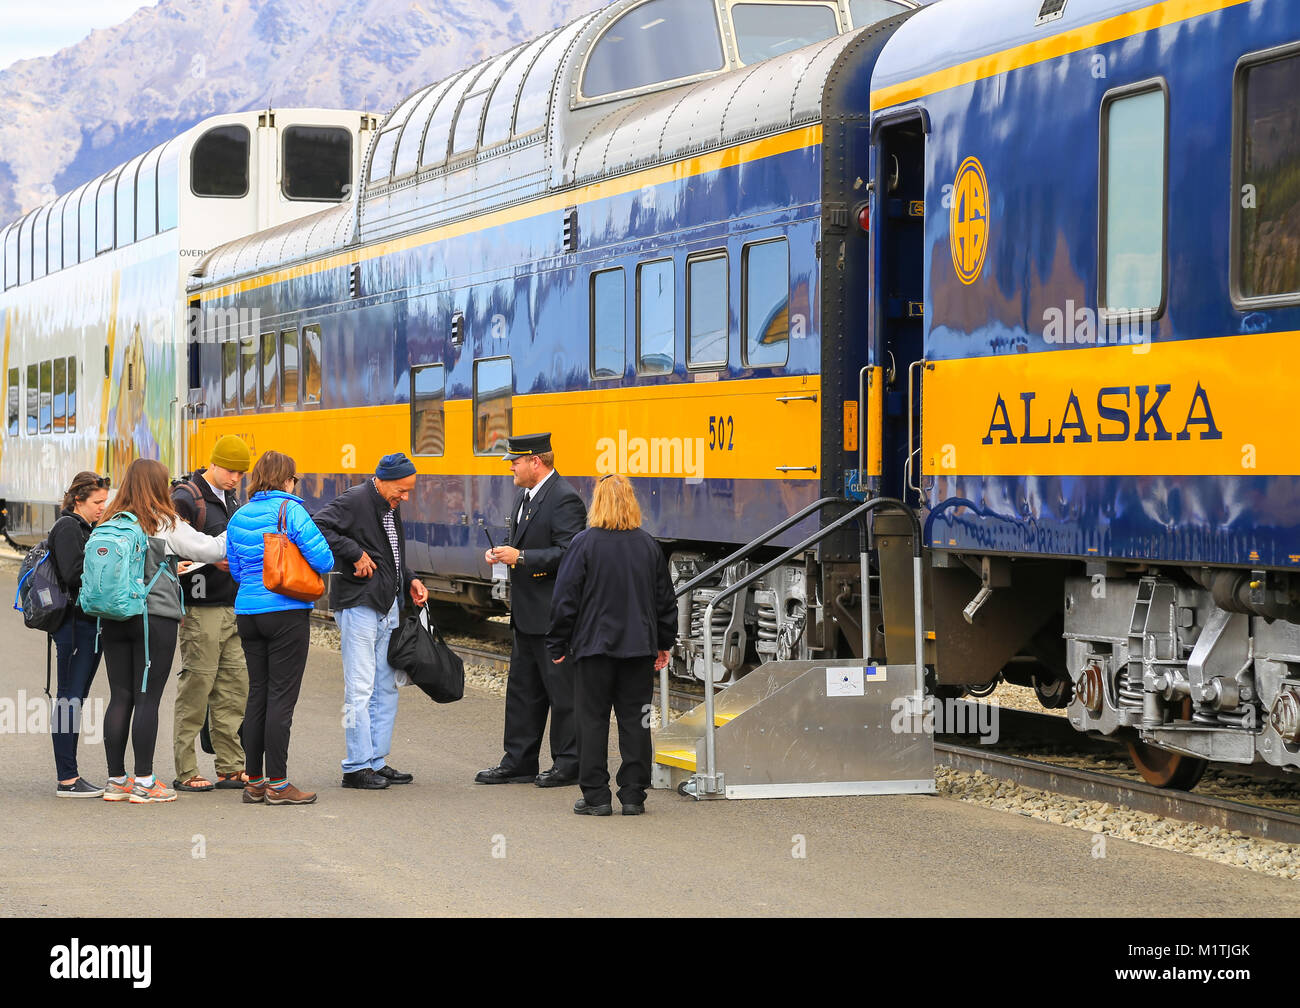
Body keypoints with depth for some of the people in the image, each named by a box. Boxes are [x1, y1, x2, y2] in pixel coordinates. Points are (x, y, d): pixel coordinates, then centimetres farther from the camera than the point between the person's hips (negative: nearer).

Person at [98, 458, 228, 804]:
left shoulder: (110, 525, 5)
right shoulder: (165, 526, -8)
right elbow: (211, 550, -7)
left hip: (113, 618, 5)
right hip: (155, 617, -5)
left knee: (120, 698, 8)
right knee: (148, 698, -1)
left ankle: (116, 780, 11)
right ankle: (143, 782, 0)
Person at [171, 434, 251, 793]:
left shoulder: (229, 499, 18)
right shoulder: (186, 498, -8)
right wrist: (212, 560, -20)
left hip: (233, 606, 8)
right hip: (201, 608, -8)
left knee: (234, 686, 7)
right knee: (196, 686, -6)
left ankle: (231, 768, 12)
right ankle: (185, 772, -1)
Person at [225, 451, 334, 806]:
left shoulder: (239, 517, 9)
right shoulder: (291, 511, -10)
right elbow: (323, 561, -13)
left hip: (248, 613, 6)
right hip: (287, 613, -6)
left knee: (257, 694, 12)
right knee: (281, 696, -3)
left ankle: (254, 782, 14)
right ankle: (277, 785, -3)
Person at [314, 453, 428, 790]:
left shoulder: (391, 508, 16)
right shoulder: (354, 501, -12)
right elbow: (319, 527, -25)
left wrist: (410, 581, 12)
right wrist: (356, 553, -23)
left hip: (387, 607, 9)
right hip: (358, 606, -9)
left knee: (386, 688, 11)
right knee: (360, 689, -7)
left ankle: (377, 762, 18)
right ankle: (357, 767, -3)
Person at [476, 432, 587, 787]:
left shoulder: (564, 499, -16)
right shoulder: (525, 496, 15)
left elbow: (568, 553, -22)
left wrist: (520, 557, -21)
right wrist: (502, 553, 7)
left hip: (554, 615, -10)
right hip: (528, 614, 10)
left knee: (563, 692, -1)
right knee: (522, 690, 14)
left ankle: (568, 764, 7)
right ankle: (519, 761, 20)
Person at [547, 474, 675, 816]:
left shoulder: (584, 544, -9)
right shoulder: (648, 545, 4)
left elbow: (566, 599, -8)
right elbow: (665, 599, 11)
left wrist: (558, 645, 2)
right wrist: (664, 643, 21)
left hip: (595, 646, -3)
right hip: (639, 647, 3)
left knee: (593, 720, 3)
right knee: (634, 720, 7)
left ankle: (596, 796, 3)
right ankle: (633, 796, 7)